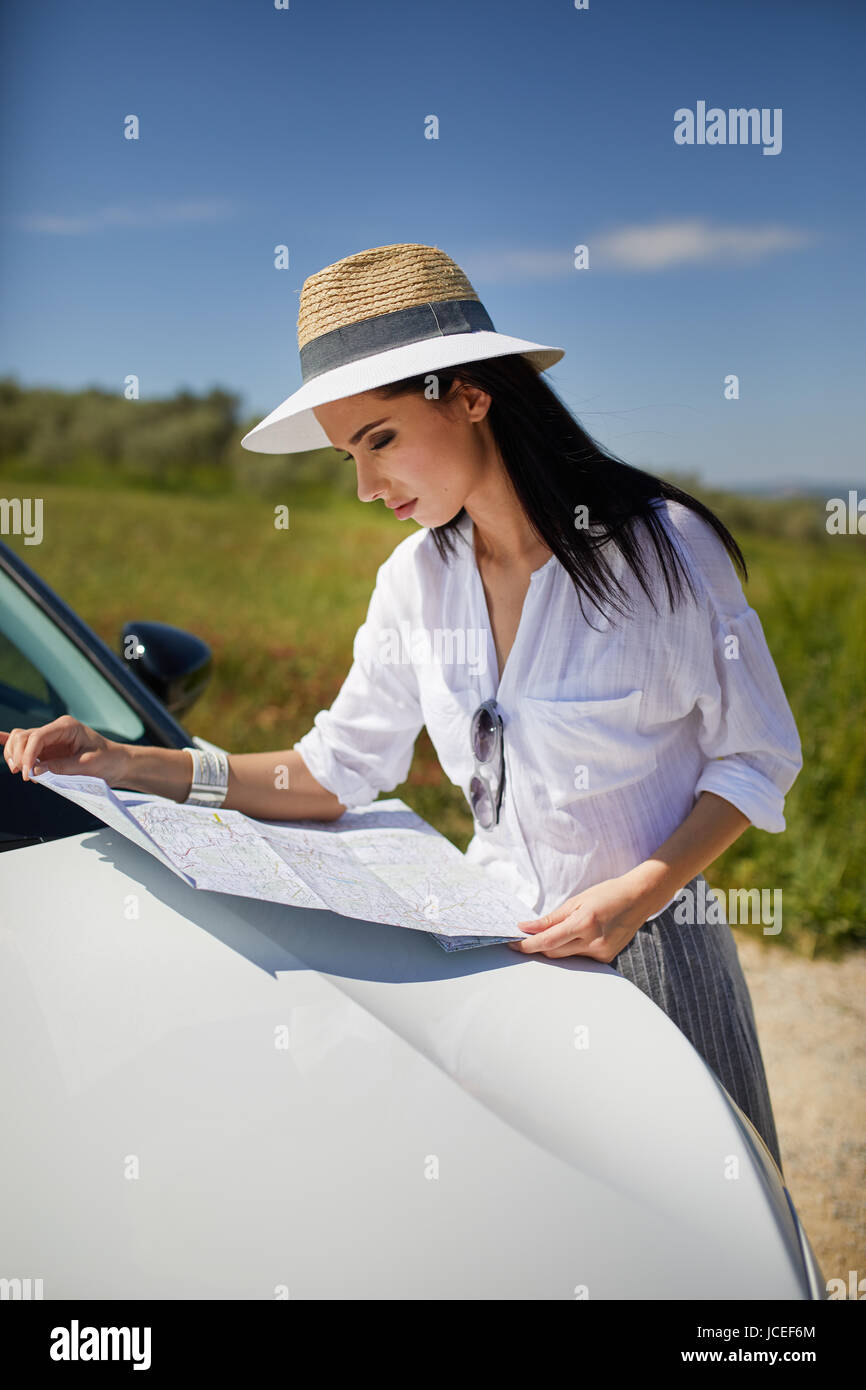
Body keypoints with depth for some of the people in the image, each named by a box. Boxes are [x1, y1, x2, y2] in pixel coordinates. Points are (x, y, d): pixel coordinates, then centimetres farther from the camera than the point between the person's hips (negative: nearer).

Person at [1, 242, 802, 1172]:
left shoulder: (660, 546, -14)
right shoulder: (416, 578, 1)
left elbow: (758, 757, -7)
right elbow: (342, 767, 6)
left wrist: (641, 891, -21)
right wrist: (128, 765, -3)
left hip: (653, 948, -3)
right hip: (497, 939, 4)